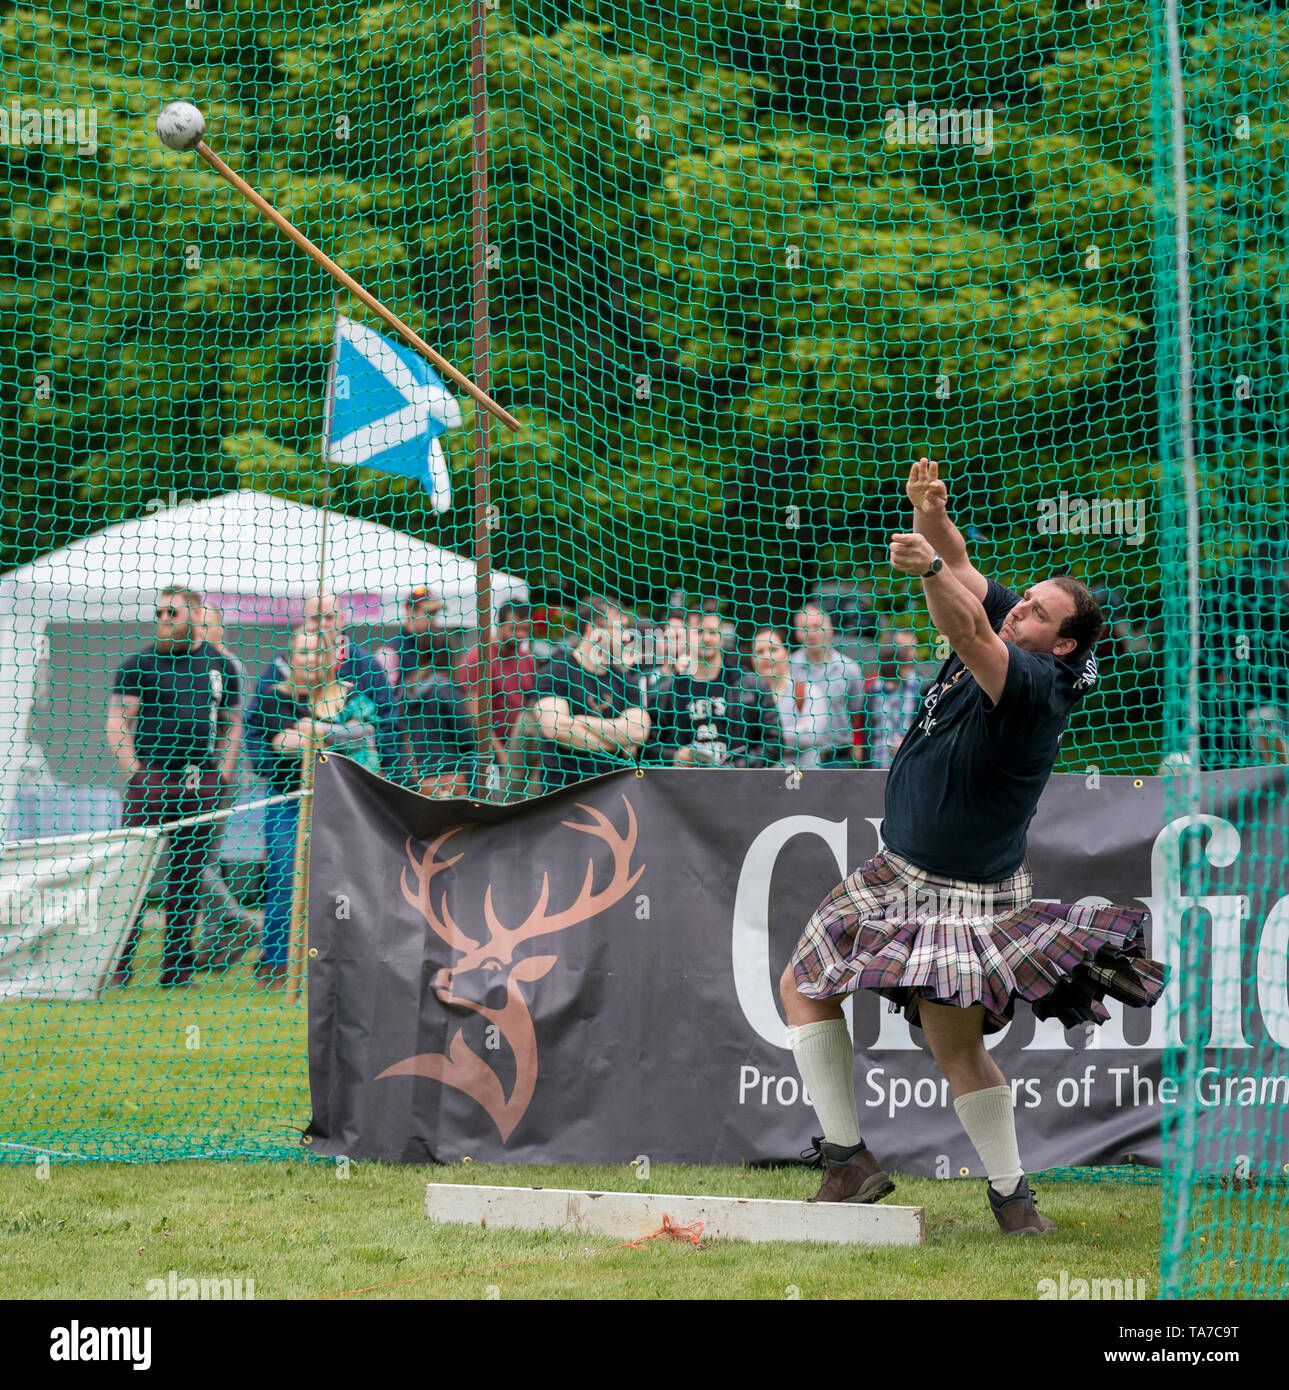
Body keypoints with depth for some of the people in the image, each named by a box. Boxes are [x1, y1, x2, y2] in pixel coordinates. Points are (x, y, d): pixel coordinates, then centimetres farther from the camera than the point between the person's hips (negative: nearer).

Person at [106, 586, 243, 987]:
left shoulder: (221, 667, 12)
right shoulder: (141, 664, 1)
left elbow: (233, 723, 20)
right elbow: (116, 724, -1)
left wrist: (223, 772, 9)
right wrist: (134, 772, -10)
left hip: (202, 785, 3)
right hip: (150, 782, -3)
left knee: (188, 875, 6)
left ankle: (177, 964, 13)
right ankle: (119, 965, -6)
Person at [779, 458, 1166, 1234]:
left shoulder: (1040, 688, -24)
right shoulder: (997, 636, 0)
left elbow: (971, 633, -41)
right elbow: (963, 568, 0)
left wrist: (929, 570, -57)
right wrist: (934, 517, -22)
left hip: (966, 899, -9)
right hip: (898, 875, 9)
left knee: (956, 1043, -12)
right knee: (803, 987, 9)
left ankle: (1011, 1190, 7)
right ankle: (847, 1159, 11)